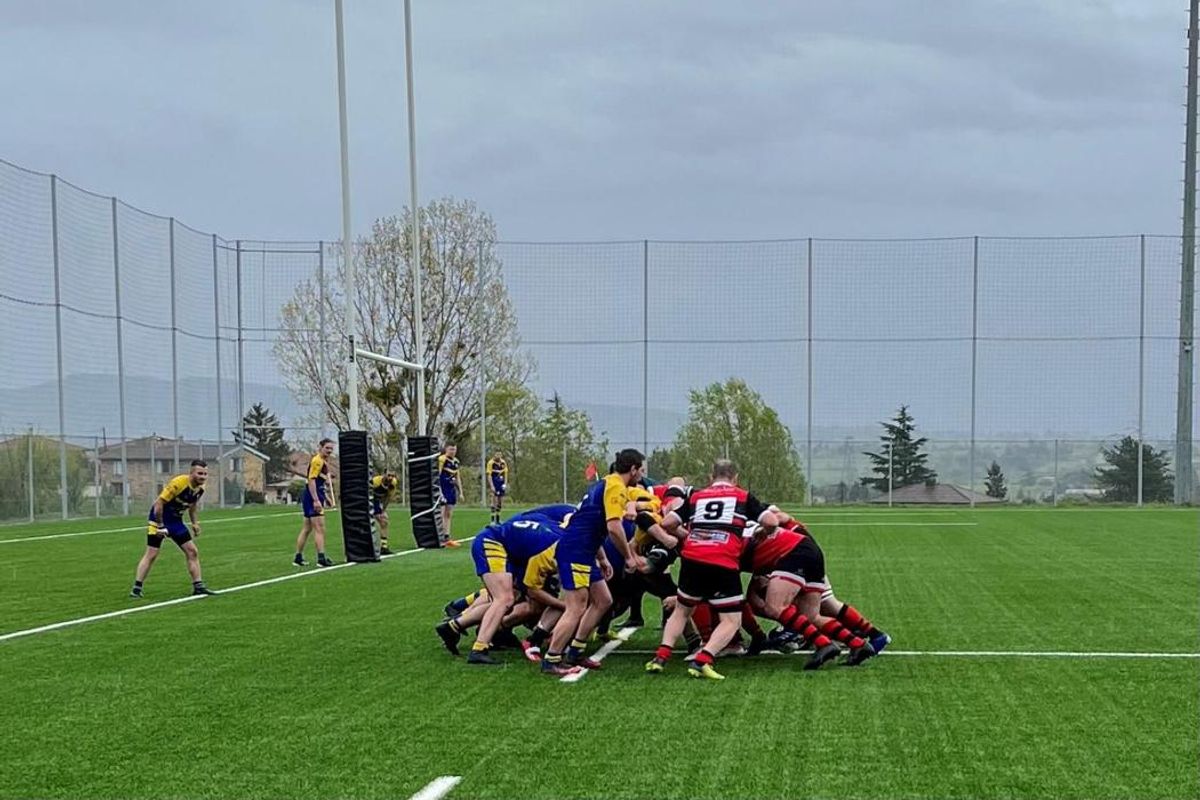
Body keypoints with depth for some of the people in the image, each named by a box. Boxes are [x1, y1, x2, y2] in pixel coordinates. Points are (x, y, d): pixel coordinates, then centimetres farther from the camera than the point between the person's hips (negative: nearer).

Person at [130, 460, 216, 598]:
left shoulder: (200, 489, -2)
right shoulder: (178, 483, -26)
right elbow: (159, 503, -24)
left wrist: (195, 523, 7)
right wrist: (160, 526, -22)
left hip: (176, 520, 7)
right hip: (159, 518, -7)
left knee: (192, 551, 2)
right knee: (151, 554, -8)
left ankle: (198, 586, 8)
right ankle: (136, 588, -2)